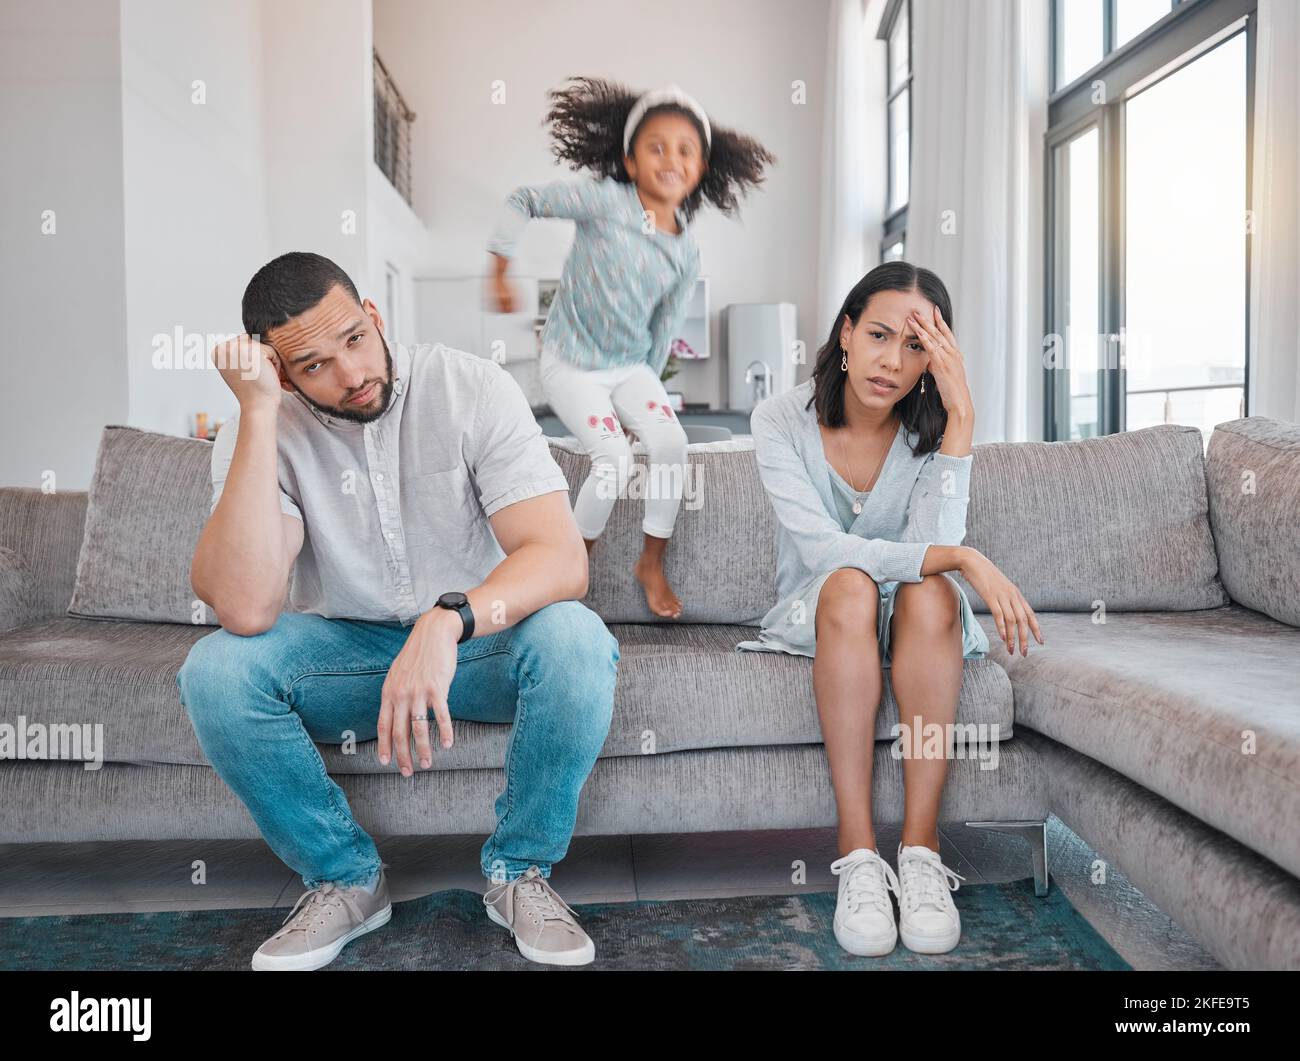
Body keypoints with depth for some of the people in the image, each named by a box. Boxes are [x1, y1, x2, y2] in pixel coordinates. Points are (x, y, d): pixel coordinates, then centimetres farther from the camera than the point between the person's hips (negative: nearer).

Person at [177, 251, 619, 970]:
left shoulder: (470, 387, -15)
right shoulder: (260, 432, -11)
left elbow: (561, 556, -25)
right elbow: (244, 610, -29)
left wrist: (447, 621, -44)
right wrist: (258, 413, -30)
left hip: (477, 640, -1)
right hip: (345, 648, 2)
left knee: (576, 639, -32)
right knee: (214, 669, -25)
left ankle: (519, 869, -7)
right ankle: (345, 878, -3)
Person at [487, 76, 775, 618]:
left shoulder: (687, 253, -1)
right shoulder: (605, 201, -16)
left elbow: (663, 331, 8)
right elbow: (523, 200, -8)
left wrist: (648, 386, 9)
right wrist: (500, 267, -15)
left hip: (630, 365, 4)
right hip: (571, 363, -4)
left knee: (671, 442, -17)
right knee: (614, 459, -20)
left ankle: (651, 563, 3)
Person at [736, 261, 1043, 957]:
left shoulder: (932, 428, -7)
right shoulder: (782, 421, -12)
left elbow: (935, 545, -24)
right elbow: (823, 549, -25)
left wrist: (961, 415, -26)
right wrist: (962, 558, -32)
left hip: (919, 629, 1)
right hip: (816, 621, -1)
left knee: (929, 590, -33)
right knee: (850, 585, -35)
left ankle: (921, 848, -29)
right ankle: (856, 852, -33)